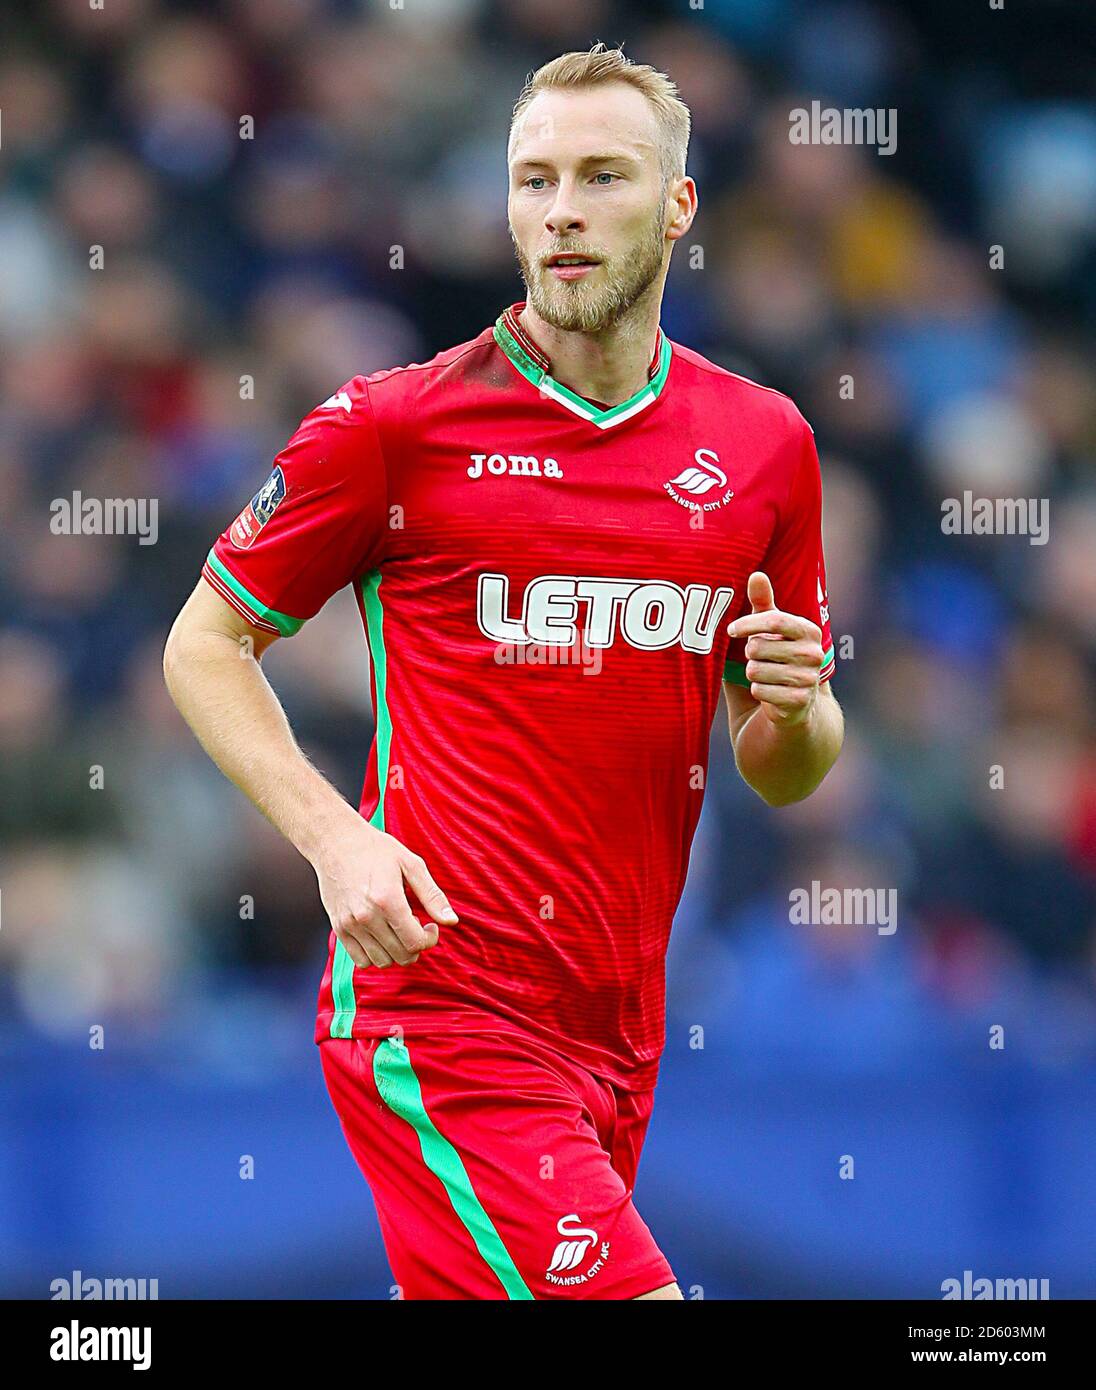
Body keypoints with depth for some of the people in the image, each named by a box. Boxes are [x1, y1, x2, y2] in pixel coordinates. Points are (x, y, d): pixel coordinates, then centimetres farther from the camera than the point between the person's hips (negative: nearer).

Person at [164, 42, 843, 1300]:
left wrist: (796, 710, -6)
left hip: (616, 1029, 6)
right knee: (626, 1292, -20)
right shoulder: (392, 426, -4)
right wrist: (334, 839, -11)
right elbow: (205, 644, 4)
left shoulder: (763, 444, 10)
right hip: (442, 999, -6)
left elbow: (783, 774, 18)